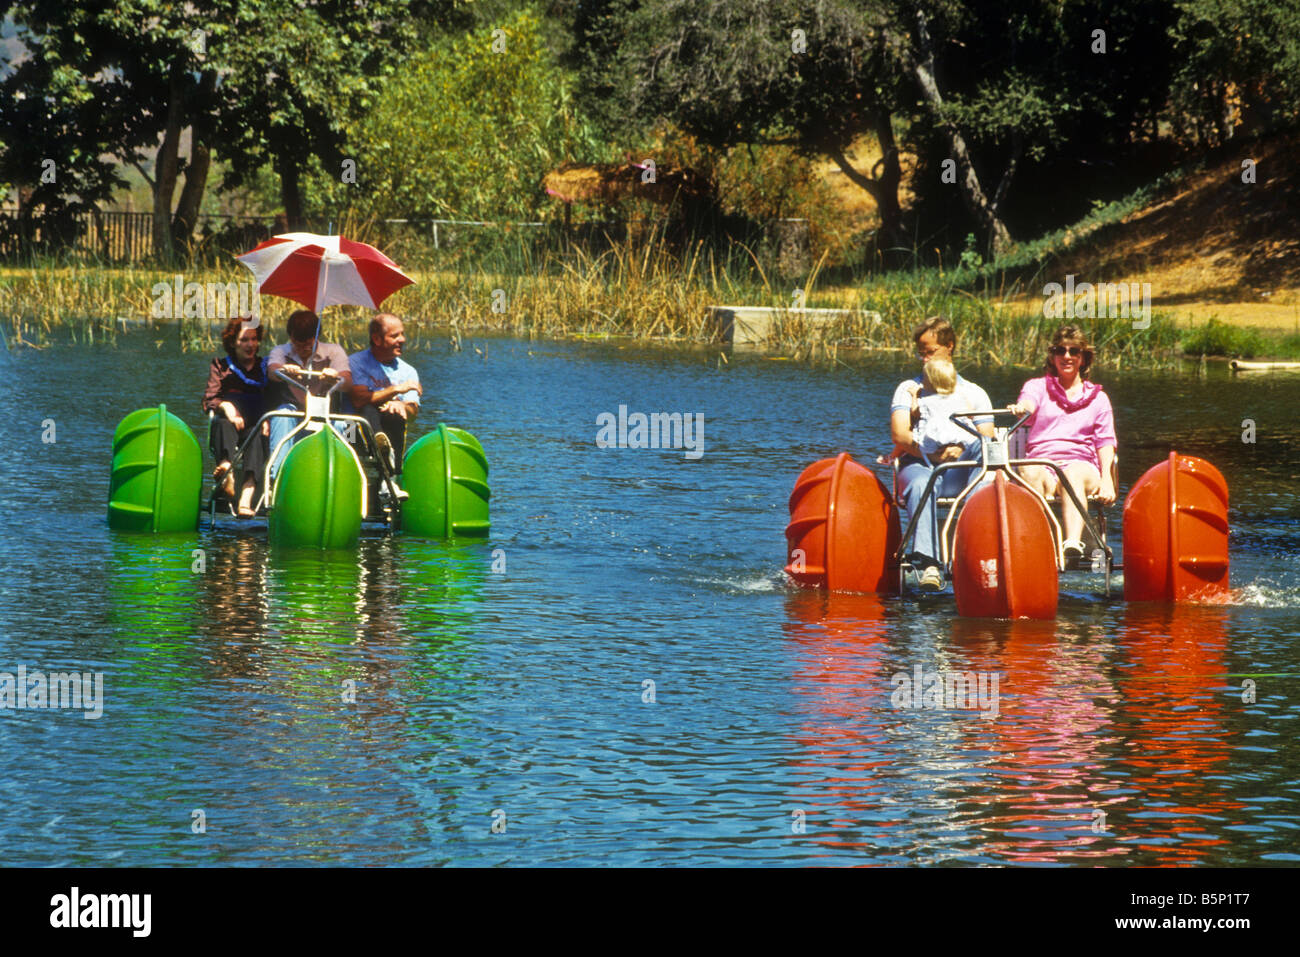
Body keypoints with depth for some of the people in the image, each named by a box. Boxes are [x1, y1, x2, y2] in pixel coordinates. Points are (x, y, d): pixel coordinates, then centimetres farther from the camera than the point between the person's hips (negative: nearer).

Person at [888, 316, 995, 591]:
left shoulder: (974, 393, 21)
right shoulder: (909, 389, 19)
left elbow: (987, 439, 6)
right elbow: (899, 434, 1)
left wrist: (962, 450, -17)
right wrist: (930, 452, -17)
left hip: (960, 473, 1)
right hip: (919, 464, -1)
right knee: (921, 485, -38)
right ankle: (928, 563, -54)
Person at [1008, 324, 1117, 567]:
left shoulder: (1097, 398, 24)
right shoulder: (1038, 386, 20)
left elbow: (1105, 441, 16)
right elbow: (1028, 401, -5)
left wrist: (1106, 478, -4)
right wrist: (1021, 408, -33)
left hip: (1082, 464, 0)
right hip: (1042, 462, 0)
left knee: (1073, 474, -38)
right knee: (1029, 471, -38)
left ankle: (1073, 546, -61)